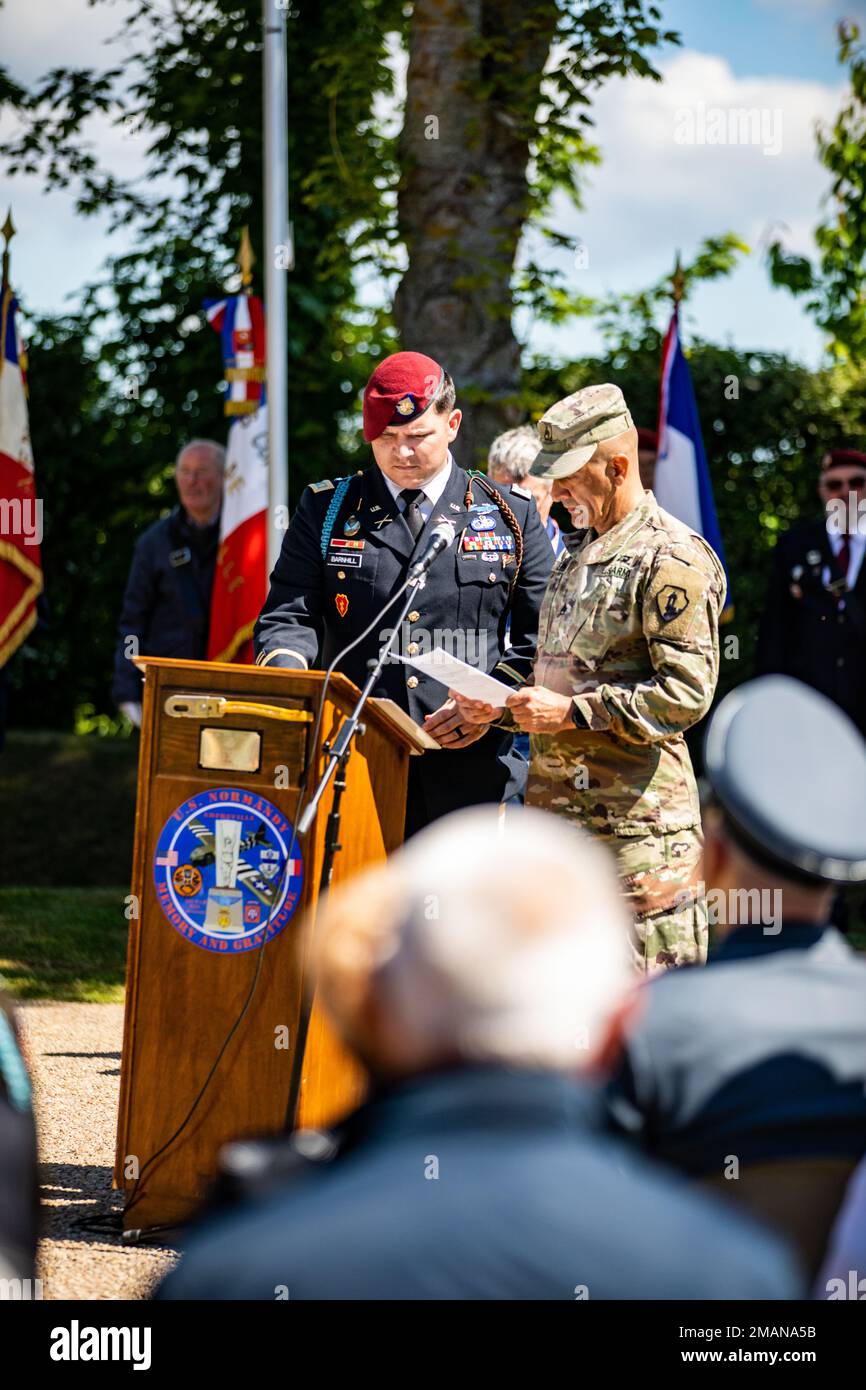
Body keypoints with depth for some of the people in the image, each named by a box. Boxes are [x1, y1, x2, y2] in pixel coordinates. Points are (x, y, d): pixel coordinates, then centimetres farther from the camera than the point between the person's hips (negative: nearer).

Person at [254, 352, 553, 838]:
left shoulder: (511, 515, 9)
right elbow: (291, 615, 7)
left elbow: (542, 634, 9)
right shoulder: (327, 511, 12)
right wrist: (283, 675, -15)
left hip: (470, 770, 0)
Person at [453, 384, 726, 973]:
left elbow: (687, 694, -17)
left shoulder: (671, 559, -11)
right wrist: (503, 705, 9)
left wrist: (572, 712, -19)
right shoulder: (579, 552, 19)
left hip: (637, 814, -9)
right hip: (555, 801, 9)